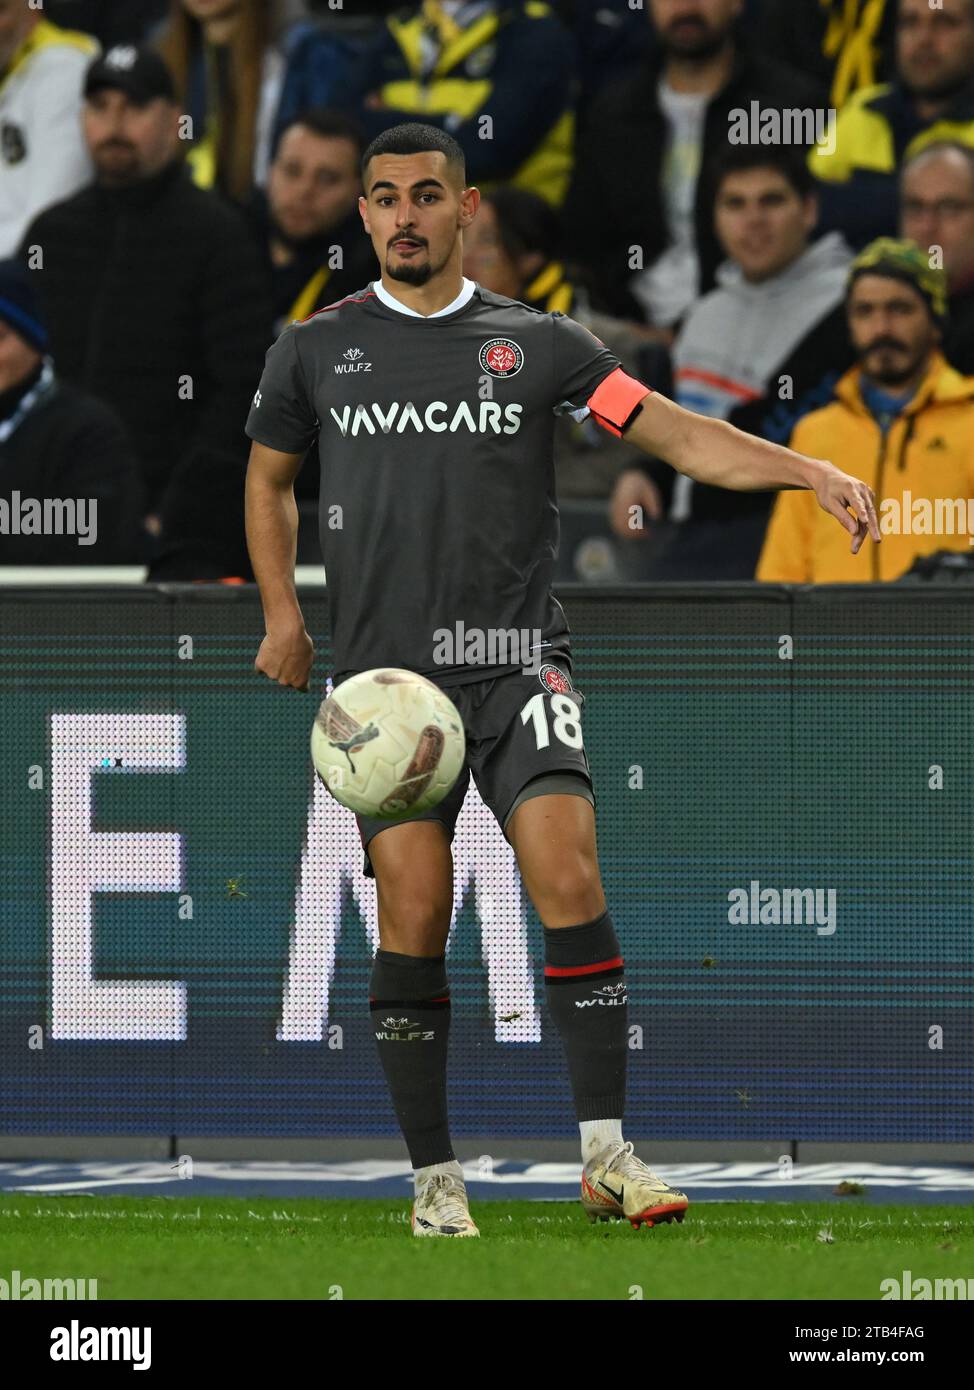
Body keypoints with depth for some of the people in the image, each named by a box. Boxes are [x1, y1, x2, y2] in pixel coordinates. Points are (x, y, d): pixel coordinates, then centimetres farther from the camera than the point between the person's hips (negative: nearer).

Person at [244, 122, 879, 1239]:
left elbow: (675, 433, 2)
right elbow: (268, 476, 23)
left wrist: (810, 471, -11)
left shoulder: (535, 343, 6)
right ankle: (434, 1178, 4)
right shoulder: (316, 349, 9)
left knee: (568, 878, -16)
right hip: (385, 669, 1)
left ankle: (606, 1155, -12)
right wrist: (282, 613, 10)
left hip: (517, 656, -1)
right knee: (413, 909, -6)